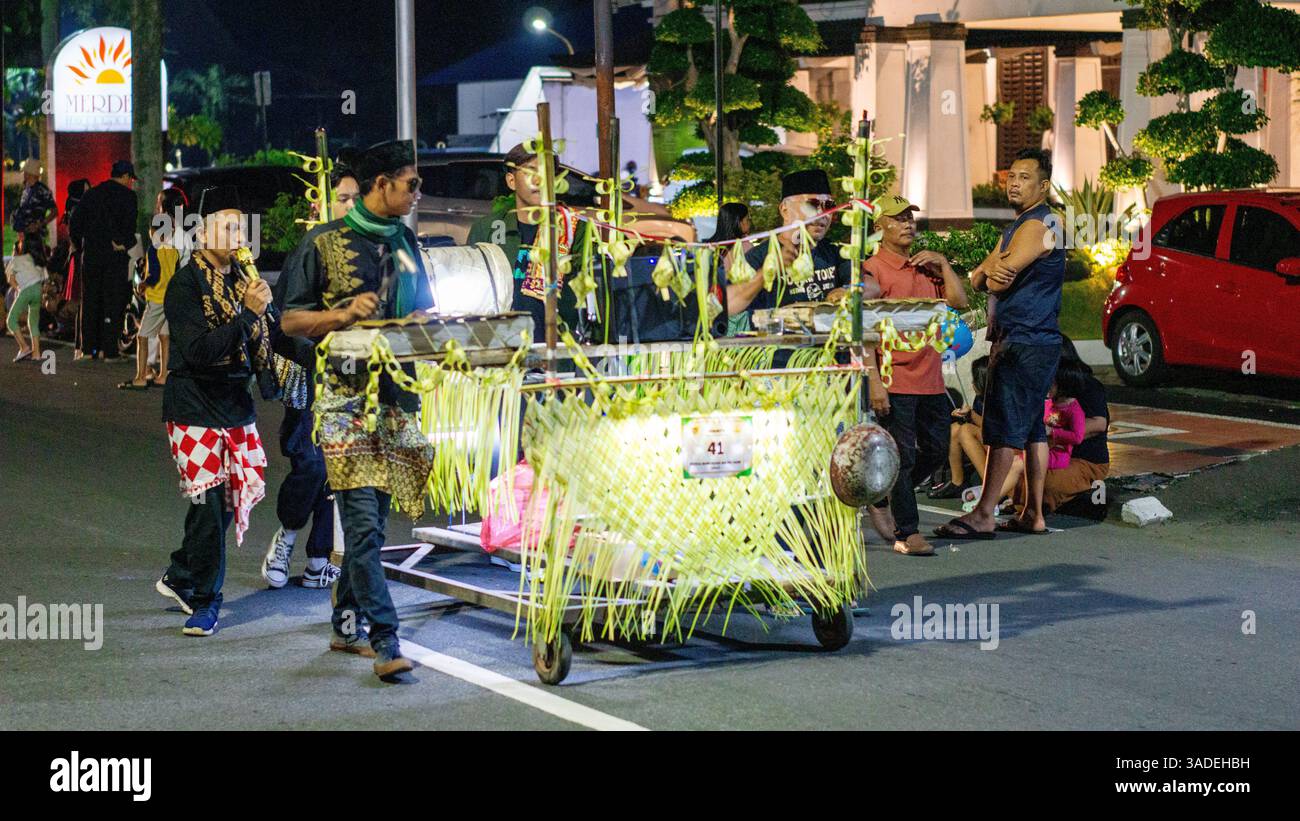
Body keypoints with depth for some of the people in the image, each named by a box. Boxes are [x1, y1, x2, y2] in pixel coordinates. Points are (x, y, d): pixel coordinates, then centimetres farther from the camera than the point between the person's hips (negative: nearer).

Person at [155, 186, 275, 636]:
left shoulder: (242, 280, 10)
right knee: (208, 502, -7)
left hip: (236, 404, 7)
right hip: (195, 407, -7)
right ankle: (205, 602, 6)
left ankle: (180, 576, 26)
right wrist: (247, 313, -25)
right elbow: (199, 351, -21)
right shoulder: (186, 284, -11)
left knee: (238, 494, 7)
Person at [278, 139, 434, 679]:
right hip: (346, 396, -6)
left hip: (398, 392, 6)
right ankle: (386, 643, -16)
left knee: (371, 520, 9)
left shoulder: (405, 243, 16)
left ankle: (347, 626, 21)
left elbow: (423, 310, 25)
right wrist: (344, 314, -16)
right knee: (363, 522, -13)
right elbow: (290, 320, 0)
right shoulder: (323, 244, -1)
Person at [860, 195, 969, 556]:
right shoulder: (873, 270, -6)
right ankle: (906, 533, 1)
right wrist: (874, 382, -16)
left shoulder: (926, 266, 16)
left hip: (931, 380, 7)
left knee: (935, 450, 14)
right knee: (902, 457, -5)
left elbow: (958, 302, 9)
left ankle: (882, 499, 30)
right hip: (895, 383, -7)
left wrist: (942, 264, 1)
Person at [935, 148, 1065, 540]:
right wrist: (992, 269, -10)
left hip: (1025, 342, -11)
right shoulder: (1018, 226, 20)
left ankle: (984, 515, -11)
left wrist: (994, 270, 5)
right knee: (1031, 427, 10)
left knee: (1005, 427, -11)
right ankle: (1033, 514, 13)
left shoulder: (1038, 226, -13)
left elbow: (998, 281, -18)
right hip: (1037, 341, 11)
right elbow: (978, 279, 14)